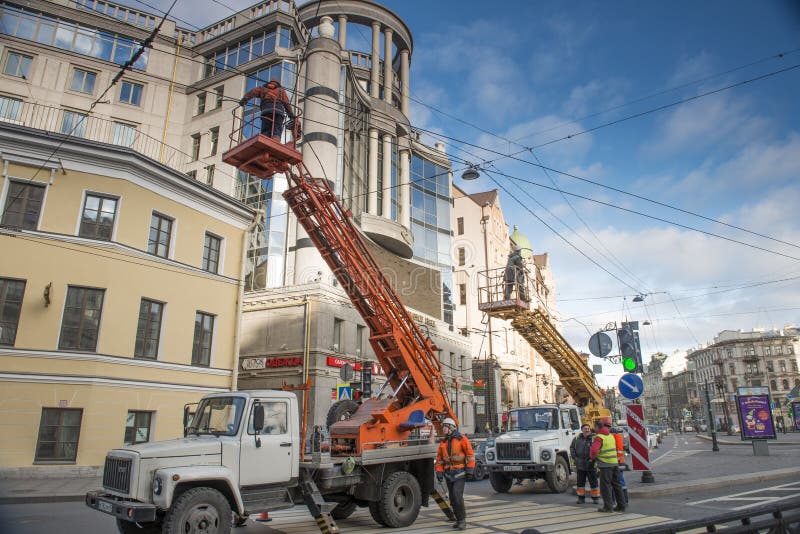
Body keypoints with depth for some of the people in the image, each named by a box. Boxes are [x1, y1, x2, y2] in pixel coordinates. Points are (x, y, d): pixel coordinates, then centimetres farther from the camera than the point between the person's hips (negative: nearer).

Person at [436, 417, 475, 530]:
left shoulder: (462, 439, -7)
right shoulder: (443, 442, 10)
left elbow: (470, 454, -8)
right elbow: (439, 458, 11)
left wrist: (469, 469, -13)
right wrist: (439, 472, 2)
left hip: (460, 472, -6)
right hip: (448, 473, 6)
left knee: (457, 495, -17)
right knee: (453, 498, 8)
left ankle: (462, 520, -8)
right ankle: (459, 520, 19)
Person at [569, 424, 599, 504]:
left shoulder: (593, 439, -8)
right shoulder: (577, 439, 5)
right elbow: (572, 447, 15)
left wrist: (593, 459, -19)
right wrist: (574, 457, 3)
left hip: (590, 465, -4)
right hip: (580, 465, 4)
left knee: (593, 482, 6)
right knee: (580, 482, 10)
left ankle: (595, 498, 20)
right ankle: (581, 498, 21)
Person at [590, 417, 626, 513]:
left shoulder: (599, 437, -12)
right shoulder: (611, 436, 14)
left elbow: (594, 450, -24)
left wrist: (592, 457, -3)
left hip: (605, 465, -8)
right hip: (615, 463, 8)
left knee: (605, 485, -1)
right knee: (616, 485, 14)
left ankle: (608, 507, -1)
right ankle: (621, 505, 18)